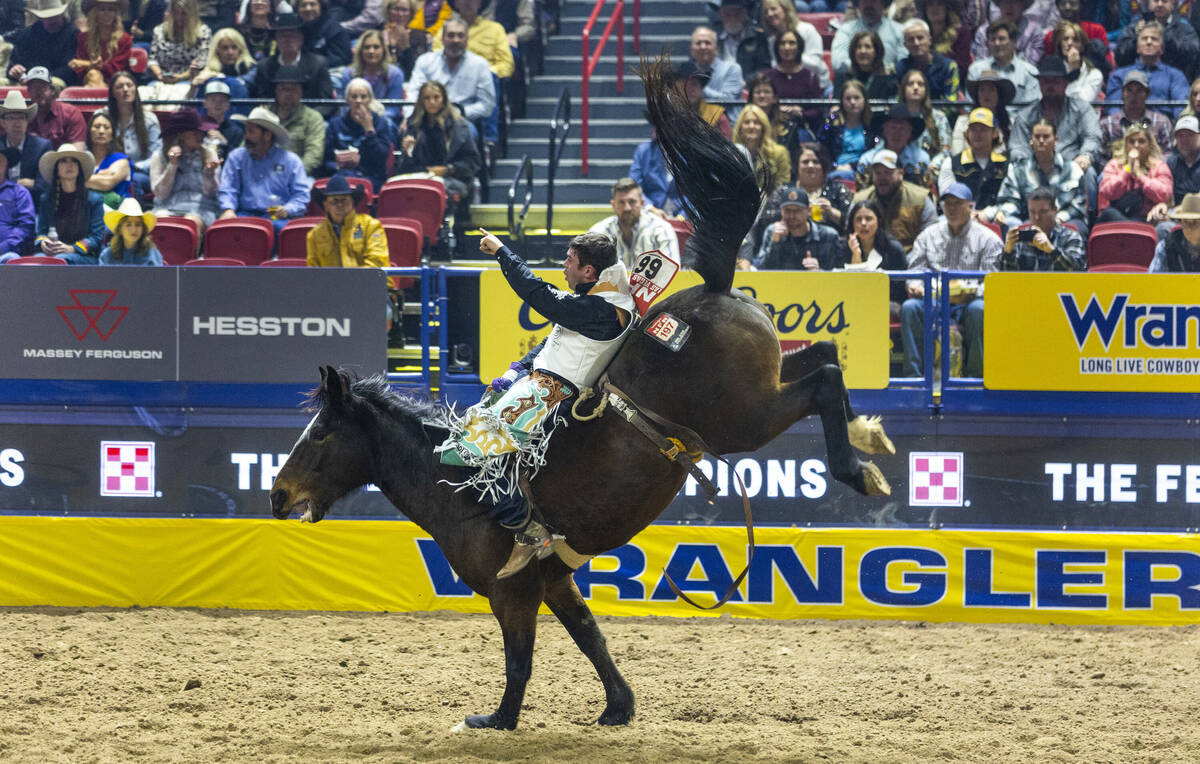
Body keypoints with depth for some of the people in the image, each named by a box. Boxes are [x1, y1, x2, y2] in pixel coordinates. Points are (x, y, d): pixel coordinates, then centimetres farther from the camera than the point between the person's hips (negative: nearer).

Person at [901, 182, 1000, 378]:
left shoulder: (987, 238, 7)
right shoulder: (929, 235, 18)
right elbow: (916, 268, 13)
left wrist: (972, 289, -24)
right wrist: (915, 285, -12)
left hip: (968, 301, -2)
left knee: (979, 309, -37)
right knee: (909, 307, -29)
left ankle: (975, 375, -31)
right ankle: (914, 374, -29)